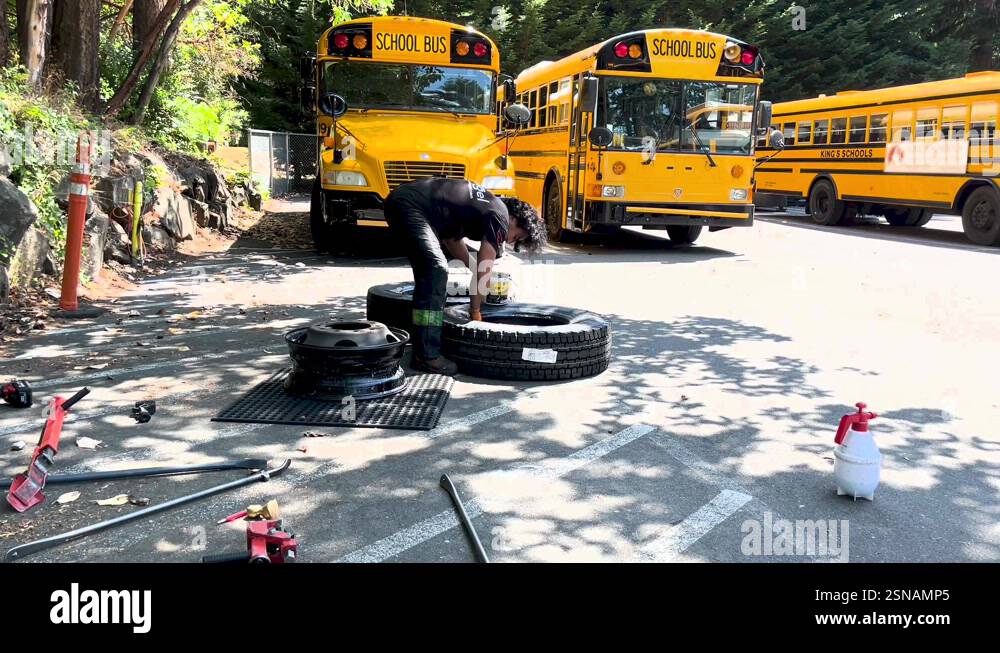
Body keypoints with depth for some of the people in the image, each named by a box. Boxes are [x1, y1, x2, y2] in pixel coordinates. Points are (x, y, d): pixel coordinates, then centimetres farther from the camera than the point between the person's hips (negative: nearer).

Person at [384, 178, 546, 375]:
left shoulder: (483, 206, 21)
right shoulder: (499, 217, -5)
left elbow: (451, 237, 32)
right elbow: (485, 271, -3)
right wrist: (475, 311, 7)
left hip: (399, 198, 11)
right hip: (409, 205, -11)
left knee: (428, 270, 20)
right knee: (436, 270, -15)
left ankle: (418, 336, 29)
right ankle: (426, 355, -15)